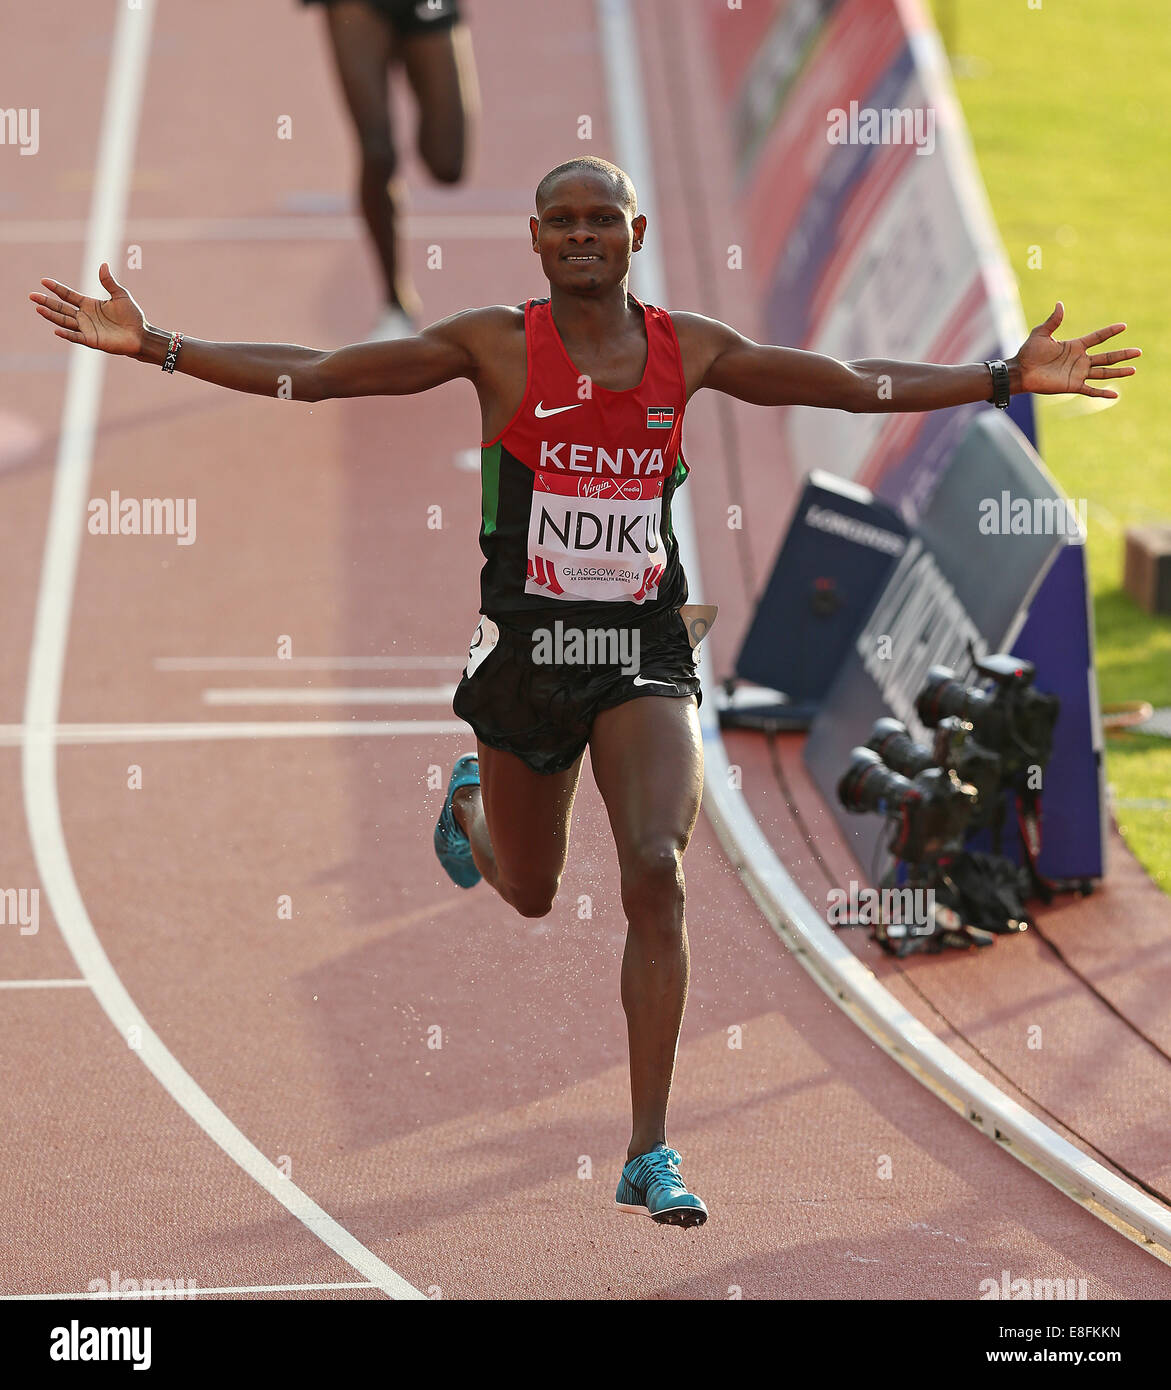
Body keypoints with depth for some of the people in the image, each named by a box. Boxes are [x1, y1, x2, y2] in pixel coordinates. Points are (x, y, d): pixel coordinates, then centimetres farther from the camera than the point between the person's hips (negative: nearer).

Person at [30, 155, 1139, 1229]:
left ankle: (650, 1152, -13)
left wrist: (1009, 378, 7)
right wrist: (152, 347, -13)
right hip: (525, 646, 0)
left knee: (655, 872, -19)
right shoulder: (497, 344, -5)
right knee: (531, 894, 17)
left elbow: (862, 386, 10)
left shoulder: (688, 351, 2)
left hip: (643, 654, 1)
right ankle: (470, 805, 57)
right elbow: (311, 374, -6)